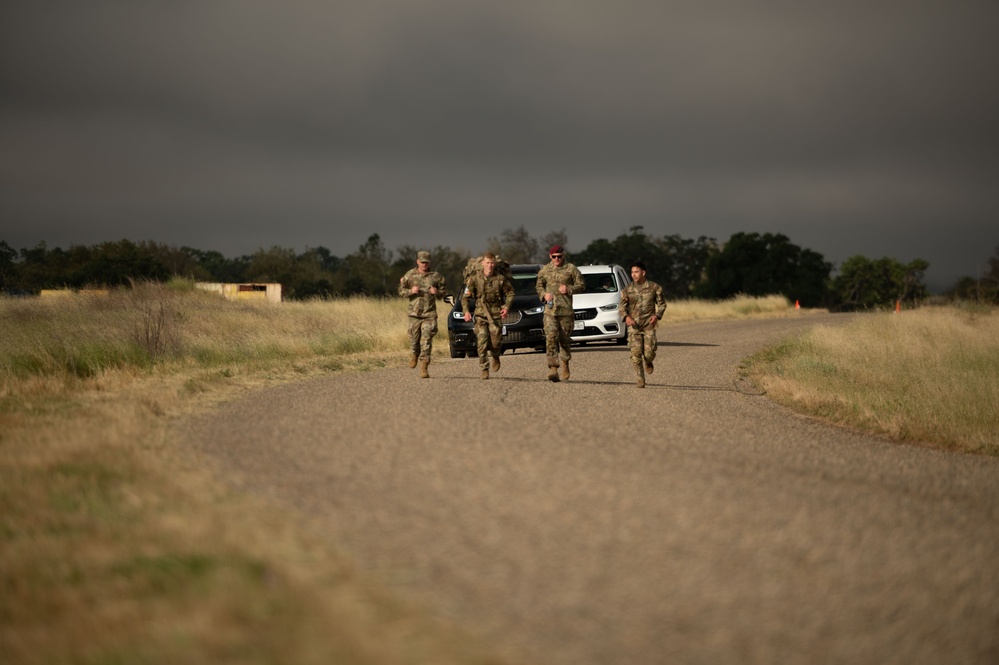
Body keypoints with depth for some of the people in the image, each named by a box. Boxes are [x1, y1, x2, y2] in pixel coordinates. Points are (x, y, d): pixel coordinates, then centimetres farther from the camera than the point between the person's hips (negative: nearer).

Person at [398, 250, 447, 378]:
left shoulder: (436, 276, 5)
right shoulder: (410, 275, 5)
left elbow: (444, 291, 13)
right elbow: (401, 291, 9)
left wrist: (437, 292, -9)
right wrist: (411, 291, -11)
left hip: (430, 314, -1)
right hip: (414, 313, 1)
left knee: (426, 342, -8)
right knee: (414, 339, 7)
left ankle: (424, 368, -7)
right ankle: (414, 355, 41)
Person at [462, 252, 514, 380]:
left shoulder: (501, 278, -3)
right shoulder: (475, 278, -5)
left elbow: (510, 293, 10)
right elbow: (465, 296, 0)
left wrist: (506, 307, -5)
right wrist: (466, 311, -12)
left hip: (496, 313, 0)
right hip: (480, 313, 0)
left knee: (495, 342, -4)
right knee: (482, 342, -10)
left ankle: (496, 357, 30)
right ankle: (485, 369, 1)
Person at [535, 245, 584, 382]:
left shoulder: (571, 269, 3)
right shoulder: (545, 270, 9)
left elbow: (581, 286, 5)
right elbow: (539, 286, 20)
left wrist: (569, 289, -13)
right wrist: (544, 294, -1)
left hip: (566, 309, -1)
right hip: (550, 310, 1)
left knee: (565, 338, 7)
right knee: (551, 337, -13)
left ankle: (565, 363, 31)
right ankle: (553, 368, -18)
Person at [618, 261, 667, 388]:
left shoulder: (654, 287, 2)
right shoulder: (628, 290, 5)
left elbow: (662, 303, 10)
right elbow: (621, 306, 8)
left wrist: (657, 315, -7)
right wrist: (626, 317, -12)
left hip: (649, 324, -1)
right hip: (634, 325, 1)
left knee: (649, 352, -8)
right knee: (636, 353, -7)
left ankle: (648, 363, 29)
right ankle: (640, 379, 2)